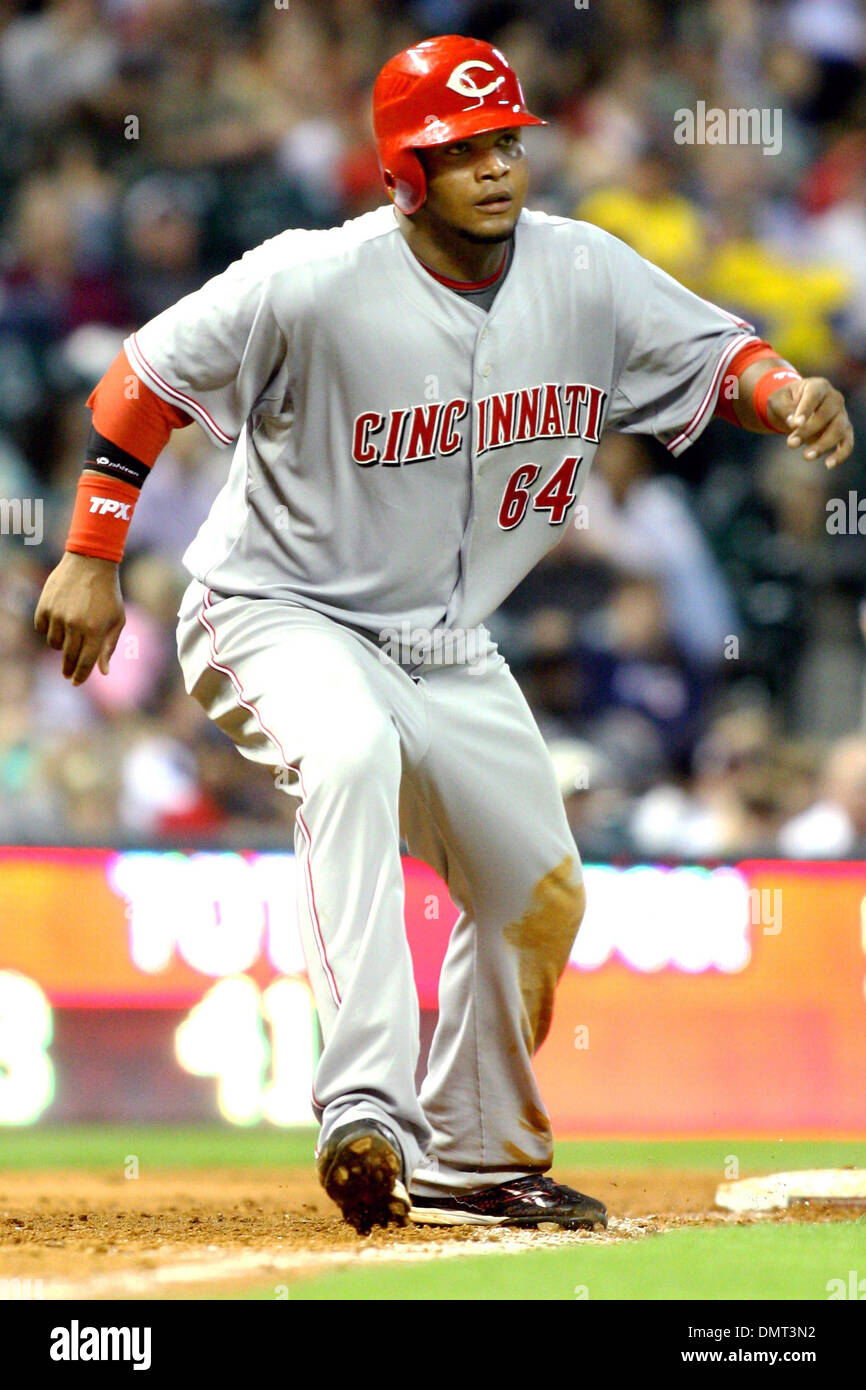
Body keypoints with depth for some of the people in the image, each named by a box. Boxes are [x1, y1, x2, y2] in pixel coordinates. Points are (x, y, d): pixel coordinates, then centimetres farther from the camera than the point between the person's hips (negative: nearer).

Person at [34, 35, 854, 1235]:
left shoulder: (584, 275, -8)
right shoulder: (315, 283, -22)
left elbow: (712, 354, -4)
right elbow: (148, 378, -14)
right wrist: (92, 560, -15)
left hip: (447, 645, 7)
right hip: (280, 613, -7)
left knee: (538, 892, 11)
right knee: (350, 753, -38)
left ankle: (476, 1158, 34)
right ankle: (366, 1110, -47)